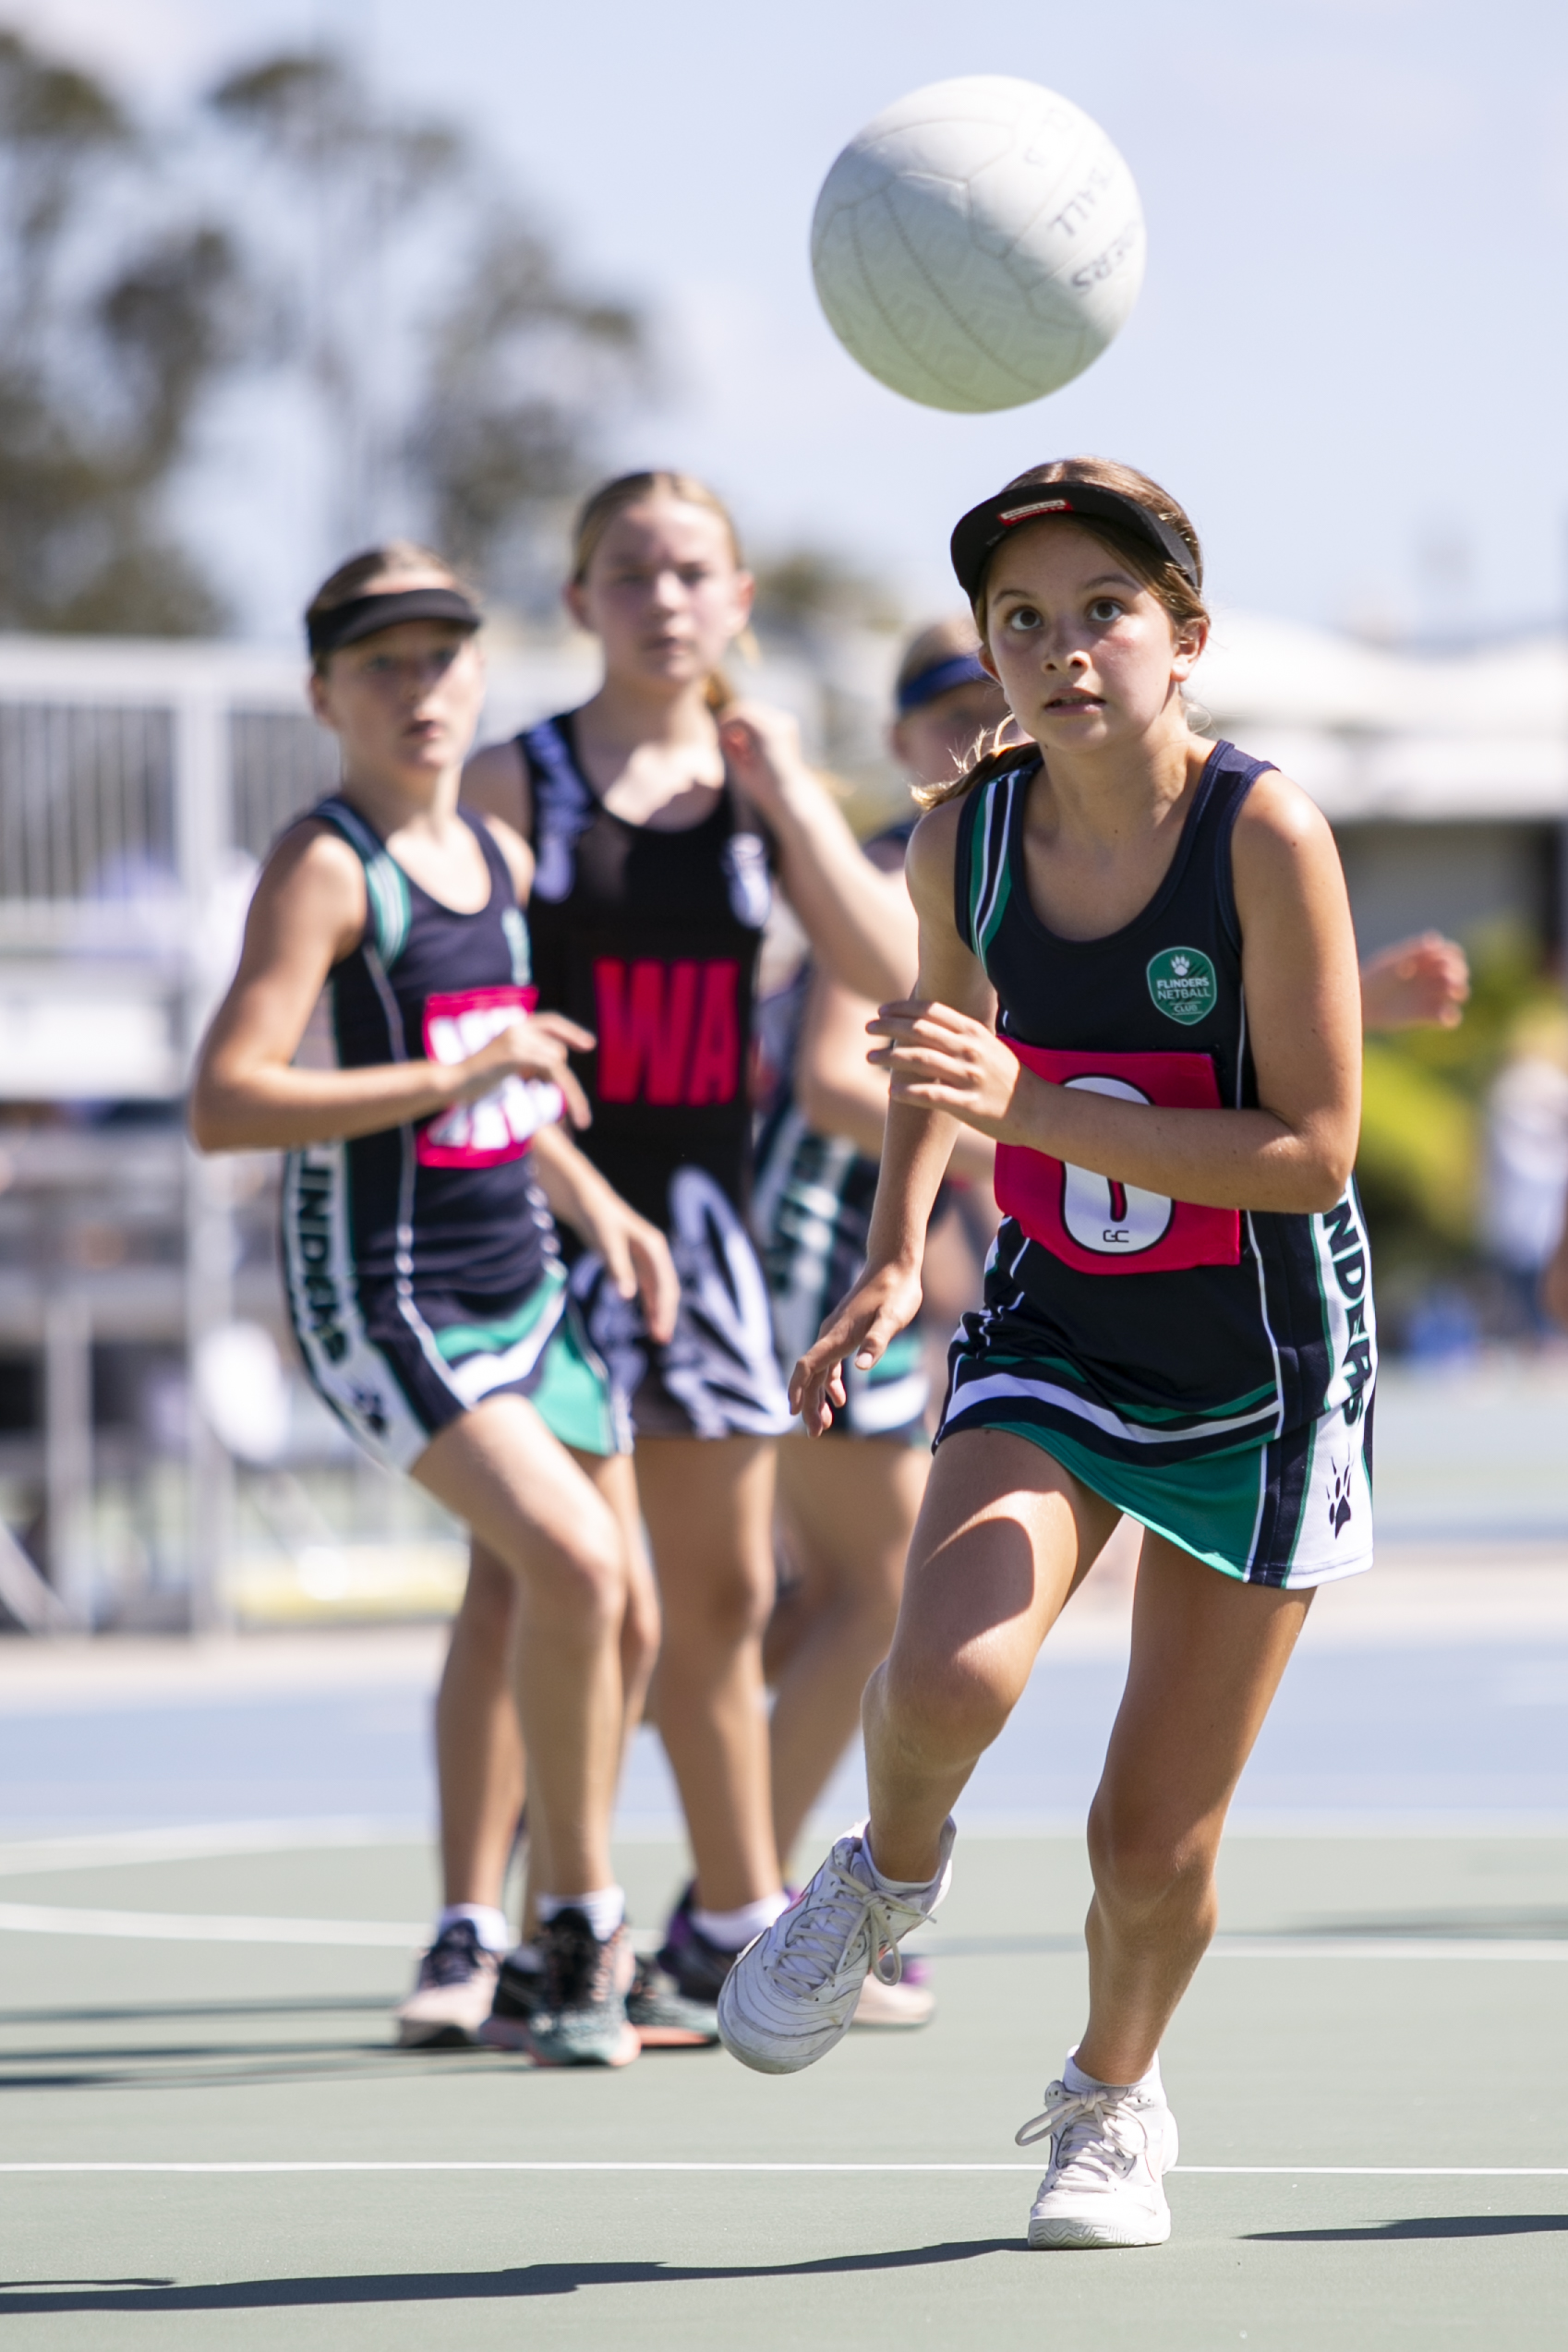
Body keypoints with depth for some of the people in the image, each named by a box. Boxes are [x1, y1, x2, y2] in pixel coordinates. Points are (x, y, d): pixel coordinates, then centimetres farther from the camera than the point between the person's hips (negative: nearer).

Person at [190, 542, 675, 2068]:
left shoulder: (498, 856, 11)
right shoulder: (325, 867, -12)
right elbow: (223, 1104, -23)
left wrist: (593, 1200, 16)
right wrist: (447, 1081, -25)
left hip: (522, 1285, 8)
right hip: (384, 1296, -8)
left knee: (624, 1623, 9)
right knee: (572, 1563, -24)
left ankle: (573, 1939, 27)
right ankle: (581, 1932, -10)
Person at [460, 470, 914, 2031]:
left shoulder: (763, 781, 8)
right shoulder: (519, 783, -5)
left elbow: (885, 968, -4)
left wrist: (785, 787, -9)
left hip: (700, 1212, 5)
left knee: (723, 1591, 13)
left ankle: (735, 1920, 26)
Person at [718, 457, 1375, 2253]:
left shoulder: (1263, 833, -21)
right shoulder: (966, 837, -8)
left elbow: (1313, 1153, -23)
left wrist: (1035, 1111, -31)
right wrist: (893, 1259, 7)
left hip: (1260, 1377, -2)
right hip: (1052, 1338, 2)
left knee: (1154, 1842, 2)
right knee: (946, 1682, -27)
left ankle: (1113, 2094, 35)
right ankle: (888, 1881, 8)